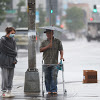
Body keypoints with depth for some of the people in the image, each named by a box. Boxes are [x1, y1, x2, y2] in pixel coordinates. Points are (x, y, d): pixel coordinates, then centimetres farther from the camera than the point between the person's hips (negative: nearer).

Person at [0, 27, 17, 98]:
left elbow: (14, 50, 9)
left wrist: (14, 60, -3)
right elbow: (6, 50, -10)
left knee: (10, 77, 7)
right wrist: (14, 53, -1)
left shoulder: (13, 40, 10)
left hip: (11, 62, 6)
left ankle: (9, 91, 14)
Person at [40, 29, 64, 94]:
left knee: (54, 76, -11)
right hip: (46, 63, 2)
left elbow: (61, 49, 4)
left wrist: (61, 56, -13)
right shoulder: (44, 42, 15)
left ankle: (54, 90, -11)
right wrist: (48, 46, -9)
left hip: (55, 62, -2)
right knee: (47, 77, 1)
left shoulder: (57, 41, 11)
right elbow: (41, 50, 3)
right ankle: (49, 90, 8)